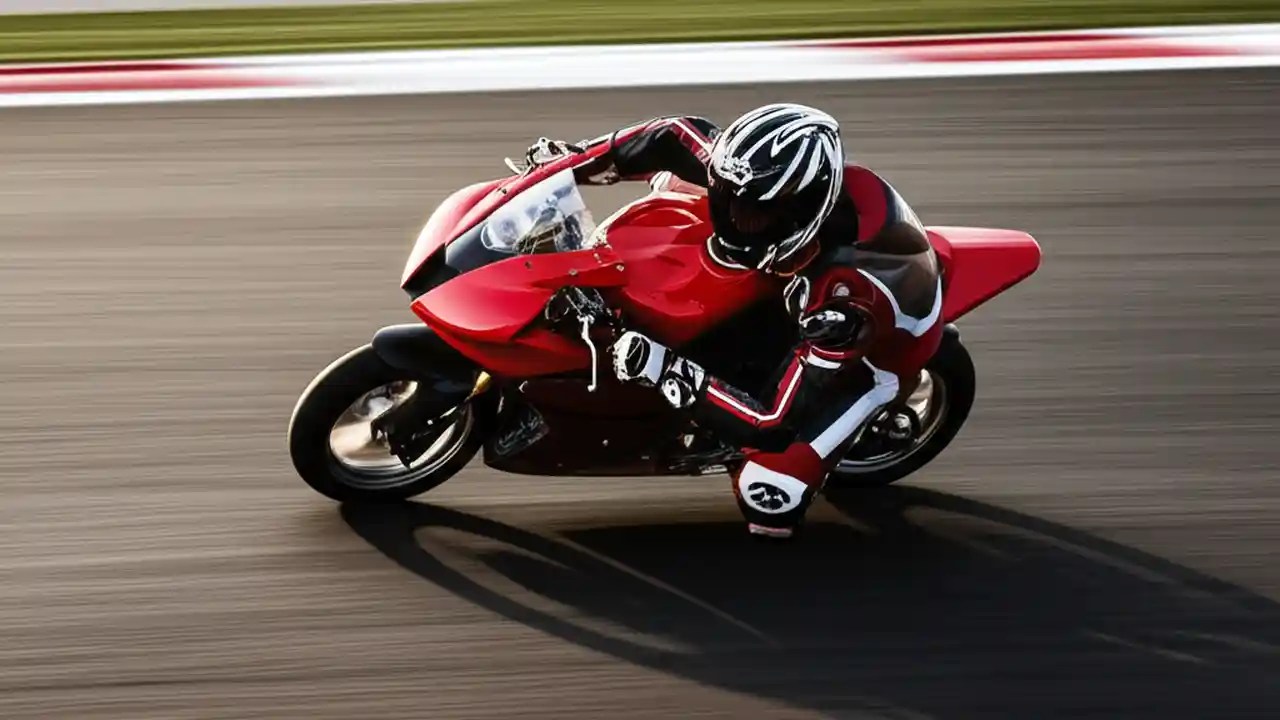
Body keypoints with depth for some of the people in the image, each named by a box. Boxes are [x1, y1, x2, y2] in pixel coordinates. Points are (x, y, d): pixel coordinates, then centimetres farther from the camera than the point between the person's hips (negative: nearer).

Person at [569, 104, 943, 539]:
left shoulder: (850, 297, -45)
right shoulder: (791, 185, -31)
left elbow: (779, 423, -40)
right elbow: (680, 136, -15)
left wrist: (667, 371, -44)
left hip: (871, 356, -6)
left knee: (767, 491, -23)